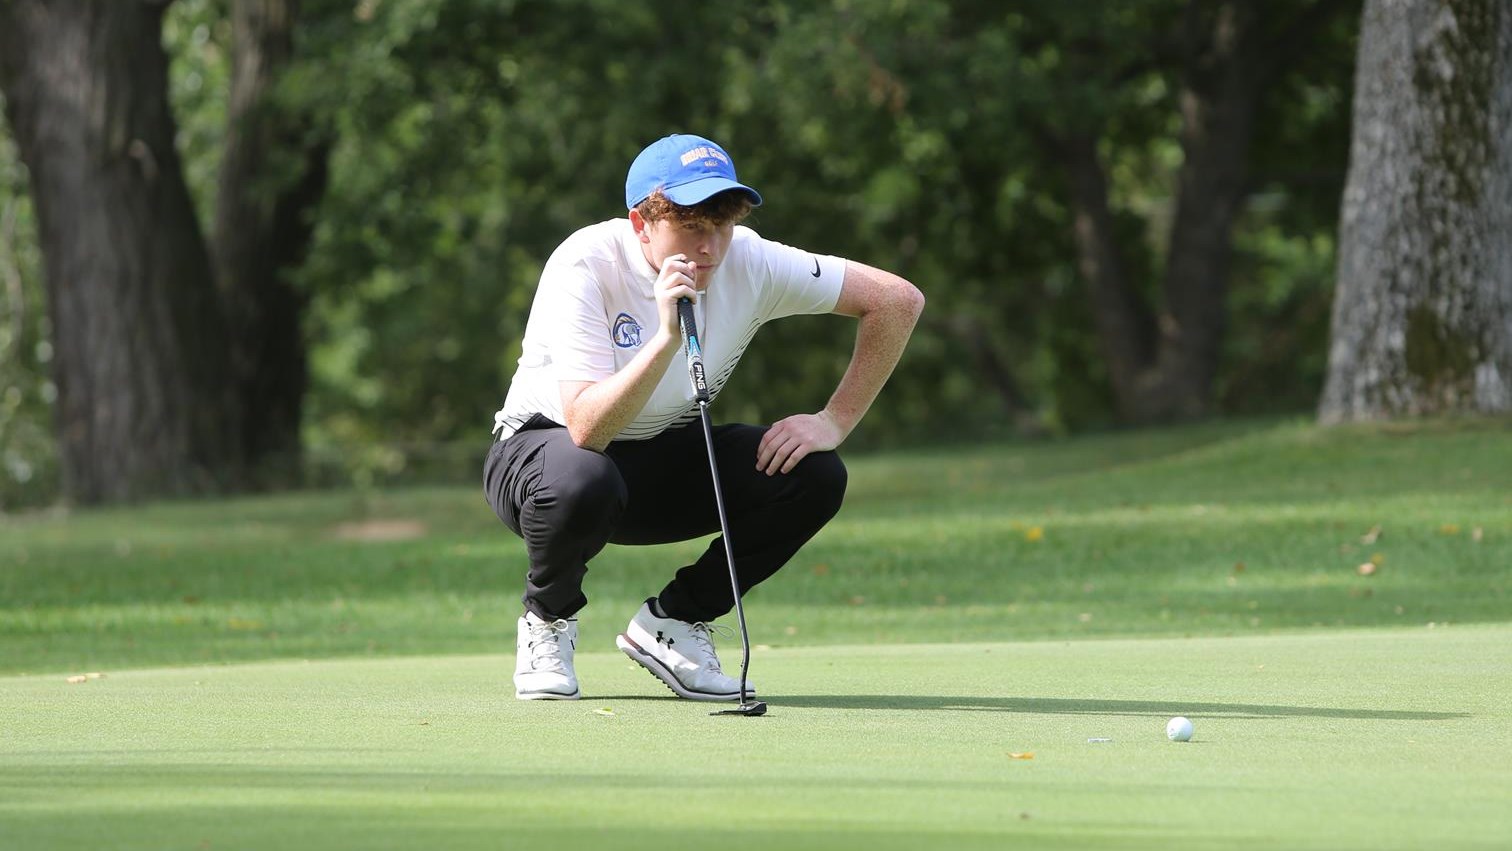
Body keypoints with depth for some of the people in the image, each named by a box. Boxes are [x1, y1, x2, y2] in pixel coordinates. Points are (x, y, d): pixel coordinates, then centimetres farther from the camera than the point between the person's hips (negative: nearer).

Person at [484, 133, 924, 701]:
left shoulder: (748, 262, -16)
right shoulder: (585, 266, -28)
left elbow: (897, 301, -7)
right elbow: (586, 429, -37)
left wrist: (835, 421, -12)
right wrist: (668, 336, -46)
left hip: (667, 468, 5)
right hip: (545, 445, -5)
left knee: (814, 476, -19)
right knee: (582, 481, -41)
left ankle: (671, 622, 0)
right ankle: (547, 621, -7)